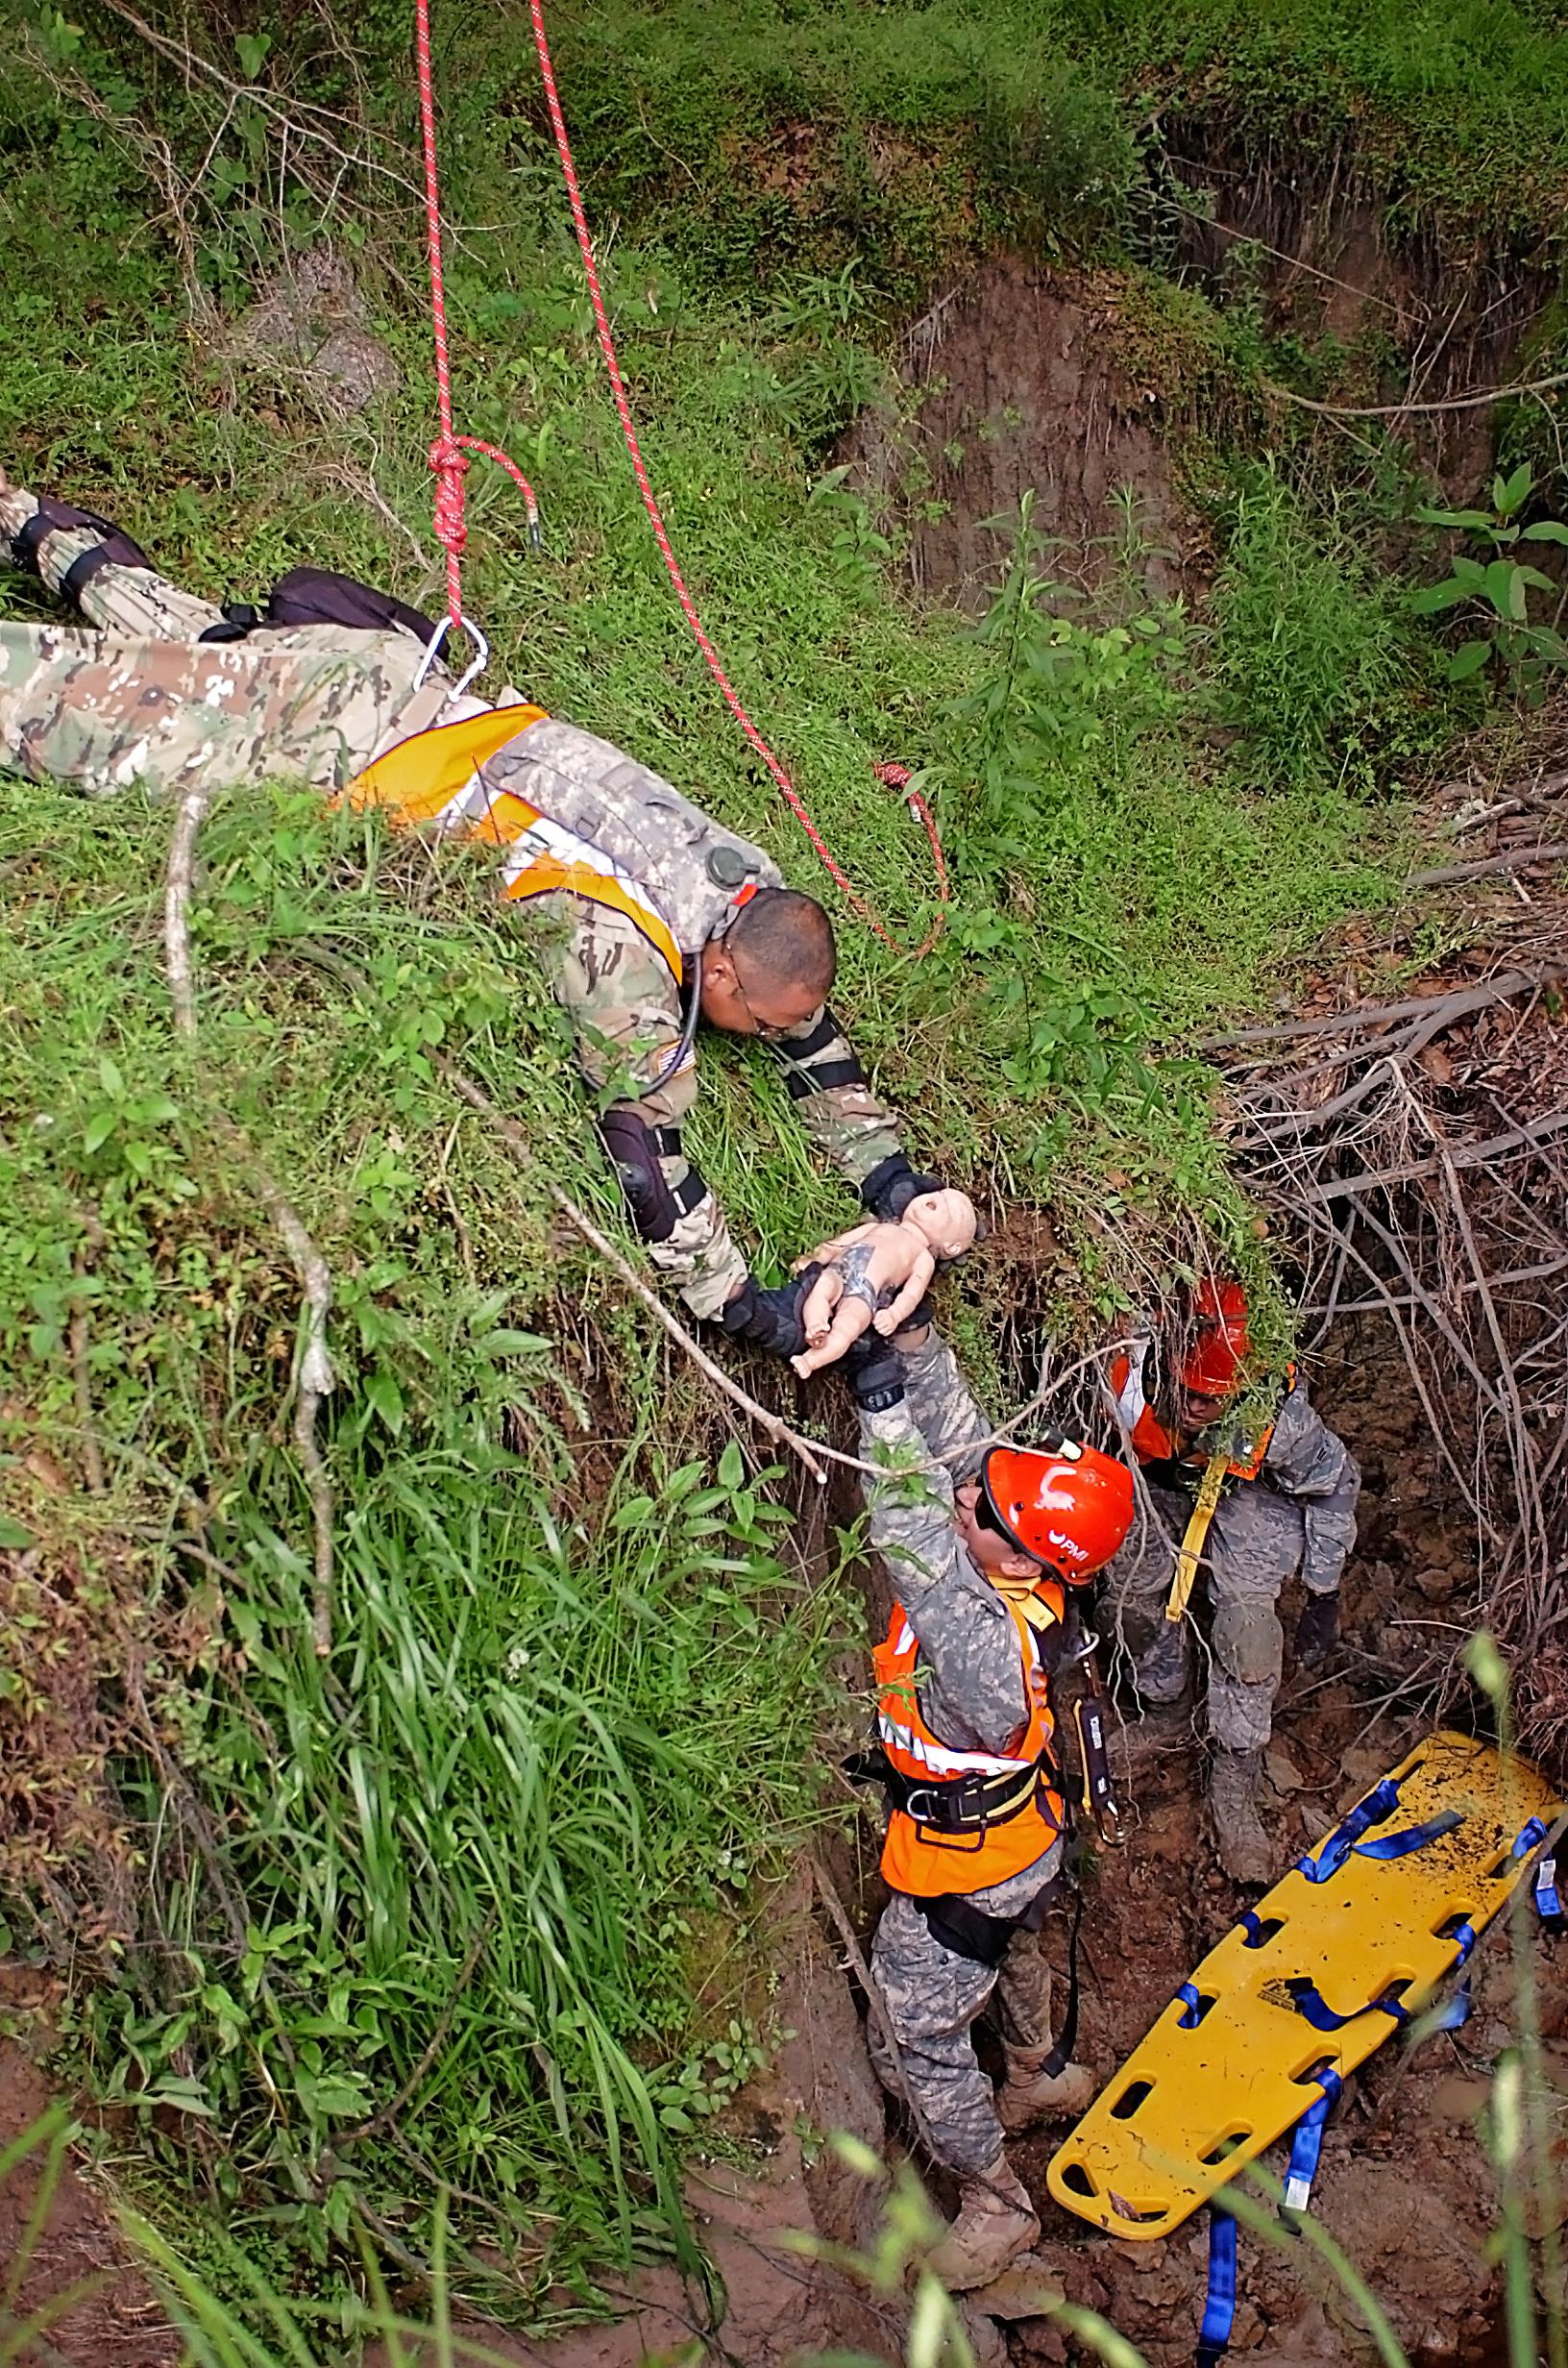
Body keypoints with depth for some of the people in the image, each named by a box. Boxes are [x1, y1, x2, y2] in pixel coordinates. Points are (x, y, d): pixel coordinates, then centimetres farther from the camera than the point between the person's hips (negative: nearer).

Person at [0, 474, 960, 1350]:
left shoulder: (760, 906, -12)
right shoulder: (623, 955, -34)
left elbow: (817, 1042, 2)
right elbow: (644, 1151, -33)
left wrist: (890, 1175, -7)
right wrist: (749, 1305, -30)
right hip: (330, 745, -6)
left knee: (190, 640, 28)